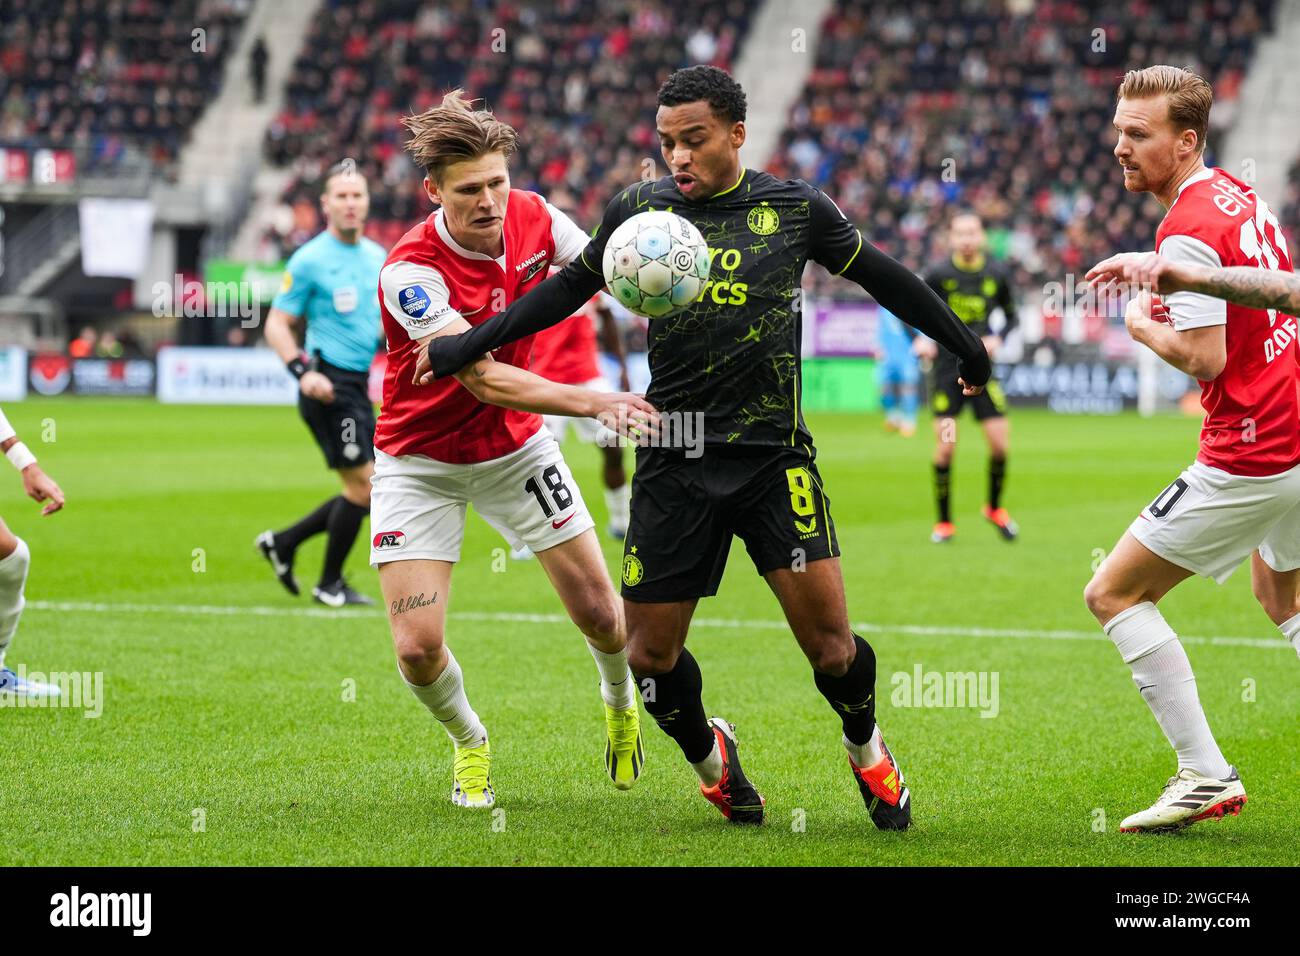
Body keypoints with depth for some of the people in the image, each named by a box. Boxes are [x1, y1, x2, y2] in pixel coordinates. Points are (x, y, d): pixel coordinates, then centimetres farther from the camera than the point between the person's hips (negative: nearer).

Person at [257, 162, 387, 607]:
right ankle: (330, 585, 6)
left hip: (357, 387, 8)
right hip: (329, 383, -8)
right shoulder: (310, 260, -9)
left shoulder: (377, 256, 12)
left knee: (362, 492, 11)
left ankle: (282, 542, 26)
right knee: (363, 485, -9)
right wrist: (302, 370, -22)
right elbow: (276, 324, -8)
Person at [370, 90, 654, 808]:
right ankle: (468, 742, 22)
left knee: (600, 615, 1)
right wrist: (597, 404, -44)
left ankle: (621, 702, 37)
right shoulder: (409, 271, -29)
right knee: (417, 648, -13)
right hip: (421, 462, -3)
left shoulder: (533, 217, -13)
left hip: (516, 447, 4)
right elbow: (487, 380, -34)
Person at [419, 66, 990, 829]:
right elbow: (569, 289, 17)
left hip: (775, 454, -1)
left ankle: (865, 745, 23)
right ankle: (709, 756, 32)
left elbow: (881, 276, 14)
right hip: (675, 459, 1)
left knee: (830, 644, -10)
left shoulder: (795, 208, 1)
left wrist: (966, 347, 20)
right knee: (650, 652, 1)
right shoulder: (638, 210, 3)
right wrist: (466, 347, 14)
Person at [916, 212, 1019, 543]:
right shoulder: (939, 274, -5)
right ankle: (944, 522, 7)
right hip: (947, 365, -2)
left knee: (1000, 443, -4)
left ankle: (994, 508, 22)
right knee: (945, 447, -7)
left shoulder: (996, 275, 2)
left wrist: (998, 338, -3)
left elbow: (1011, 315, 16)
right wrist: (920, 340, -12)